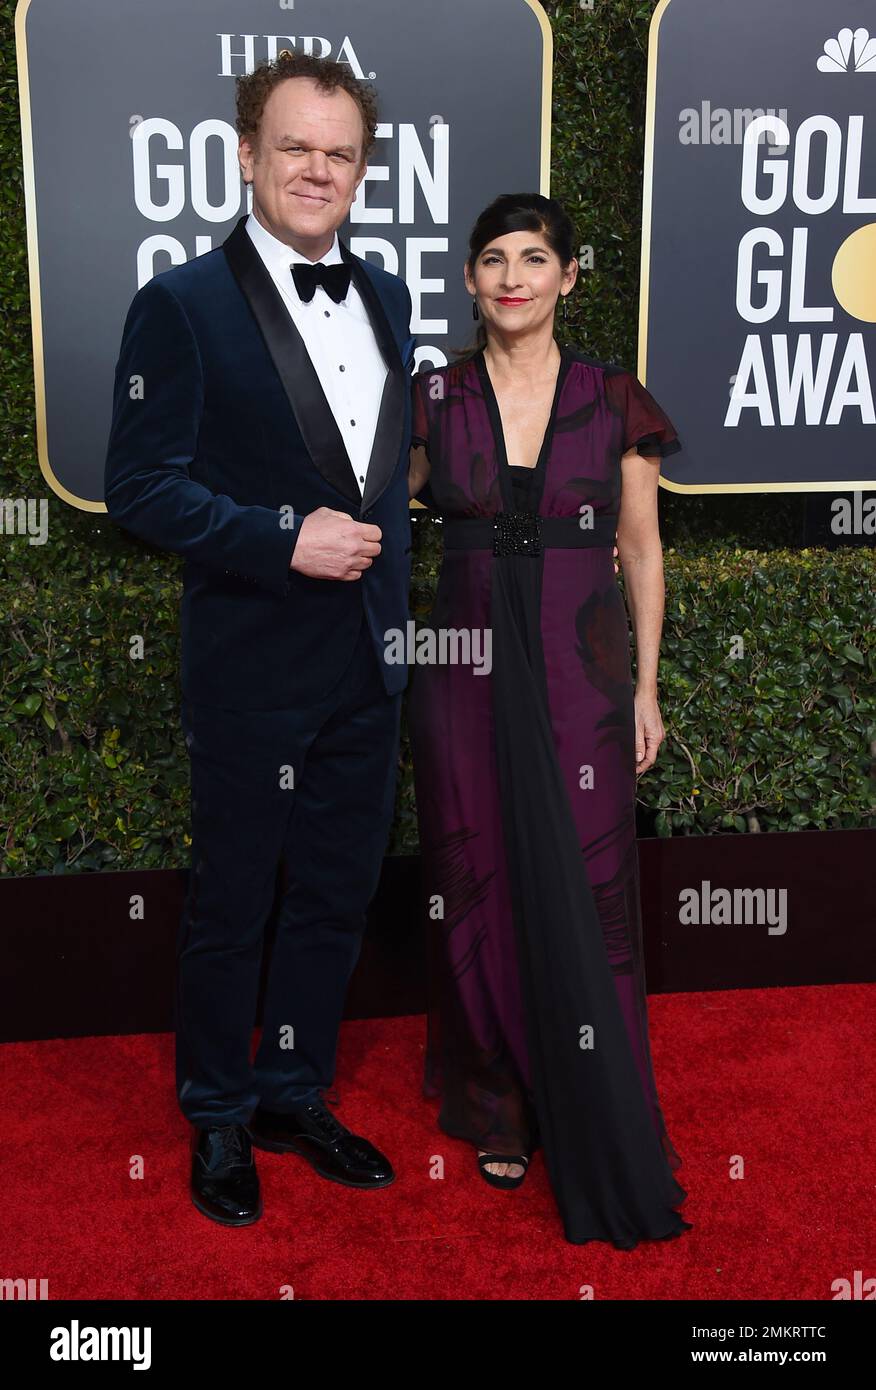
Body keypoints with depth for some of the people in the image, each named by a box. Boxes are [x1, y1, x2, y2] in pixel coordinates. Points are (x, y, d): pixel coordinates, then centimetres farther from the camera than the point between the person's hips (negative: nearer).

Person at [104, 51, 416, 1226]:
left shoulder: (385, 297, 10)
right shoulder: (182, 305, -9)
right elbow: (139, 486, -13)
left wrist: (394, 588, 9)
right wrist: (285, 539, -21)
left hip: (367, 665, 6)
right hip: (254, 673, -6)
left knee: (335, 901, 16)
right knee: (230, 907, 10)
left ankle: (295, 1096, 36)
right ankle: (218, 1120, 31)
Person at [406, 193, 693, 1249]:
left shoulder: (615, 401, 1)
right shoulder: (432, 398, 3)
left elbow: (642, 552, 5)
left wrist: (646, 686, 1)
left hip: (581, 671, -1)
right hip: (466, 666, 1)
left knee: (582, 893, 2)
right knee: (478, 886, 7)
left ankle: (596, 1132, 18)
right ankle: (500, 1101, 27)